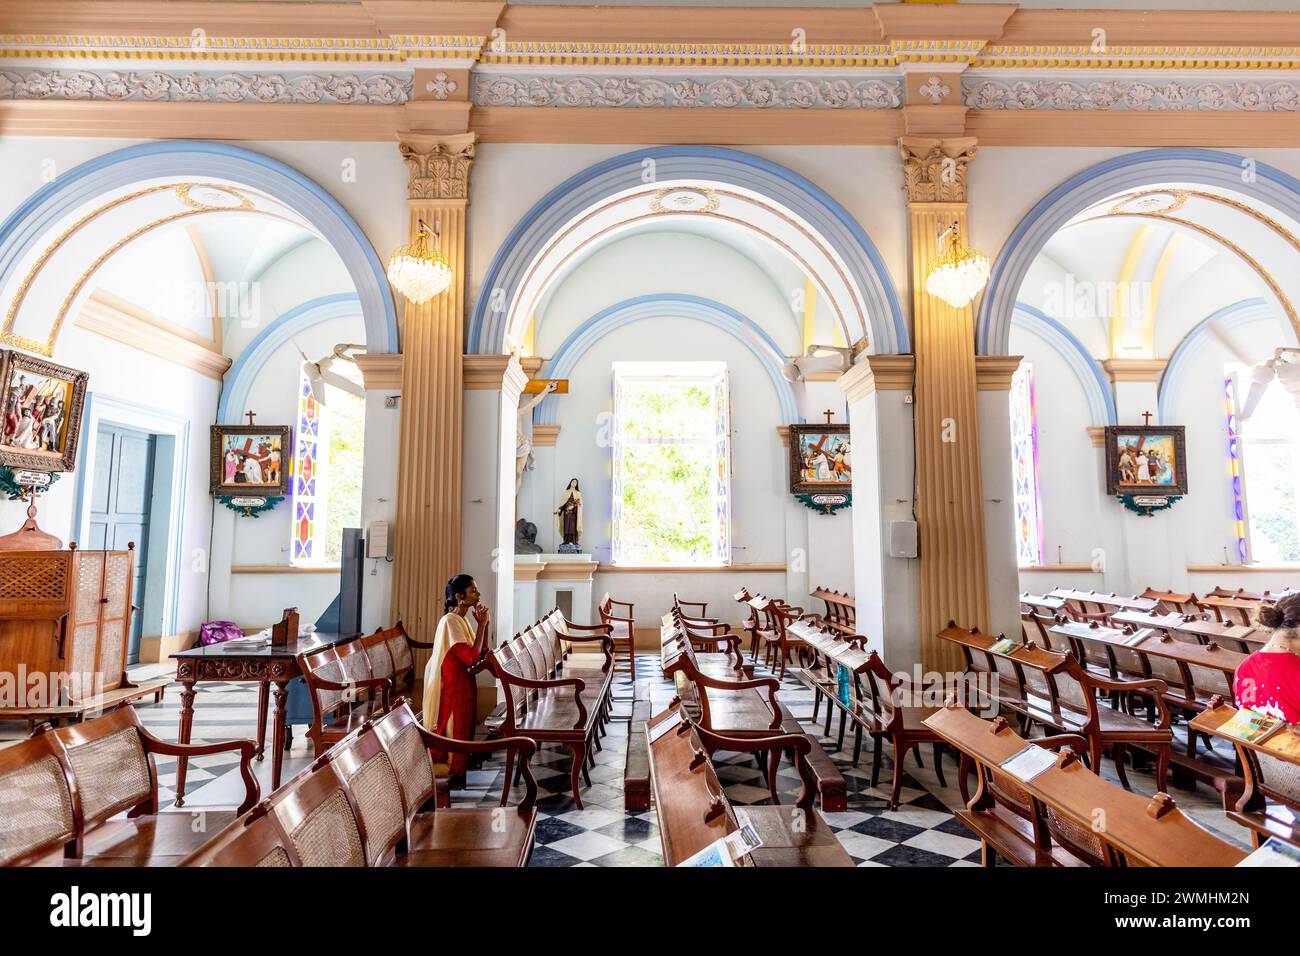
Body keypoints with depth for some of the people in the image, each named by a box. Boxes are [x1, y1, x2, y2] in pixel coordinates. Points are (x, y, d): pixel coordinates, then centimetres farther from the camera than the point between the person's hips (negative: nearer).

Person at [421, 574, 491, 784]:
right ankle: (451, 779, 13)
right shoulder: (450, 621, -19)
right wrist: (481, 625, -18)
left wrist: (485, 625, 0)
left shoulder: (462, 620, 10)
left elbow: (482, 654, 11)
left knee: (463, 732, 16)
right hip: (452, 689, -10)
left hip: (464, 686, 10)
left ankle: (458, 776, 26)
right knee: (454, 734, 1)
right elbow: (472, 658, -25)